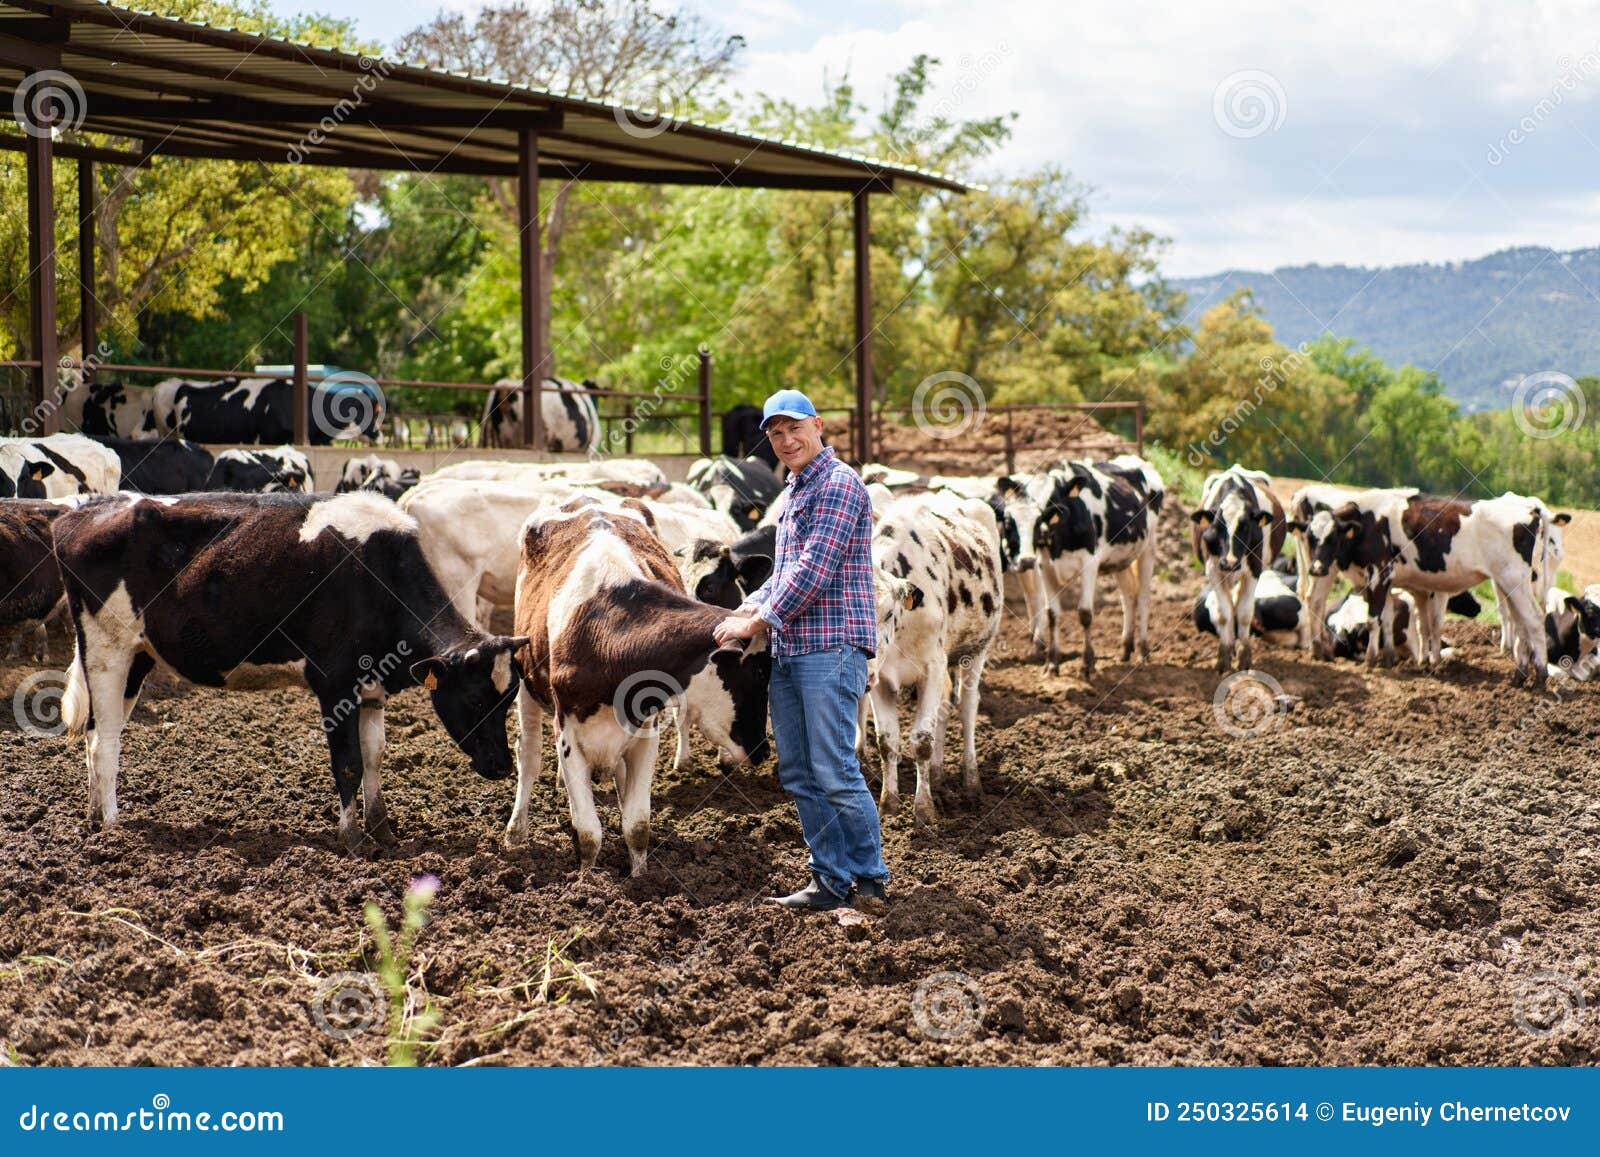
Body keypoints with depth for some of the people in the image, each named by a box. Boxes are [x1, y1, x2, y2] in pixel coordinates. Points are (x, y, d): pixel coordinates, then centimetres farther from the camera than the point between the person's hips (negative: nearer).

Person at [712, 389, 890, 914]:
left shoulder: (839, 484, -9)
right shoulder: (794, 492, 20)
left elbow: (815, 570, -16)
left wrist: (759, 621, -12)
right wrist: (750, 607, 9)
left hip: (831, 645, -9)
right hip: (787, 650, 9)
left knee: (835, 772, -9)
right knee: (799, 774, 9)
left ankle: (871, 883, 0)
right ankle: (832, 880, 15)